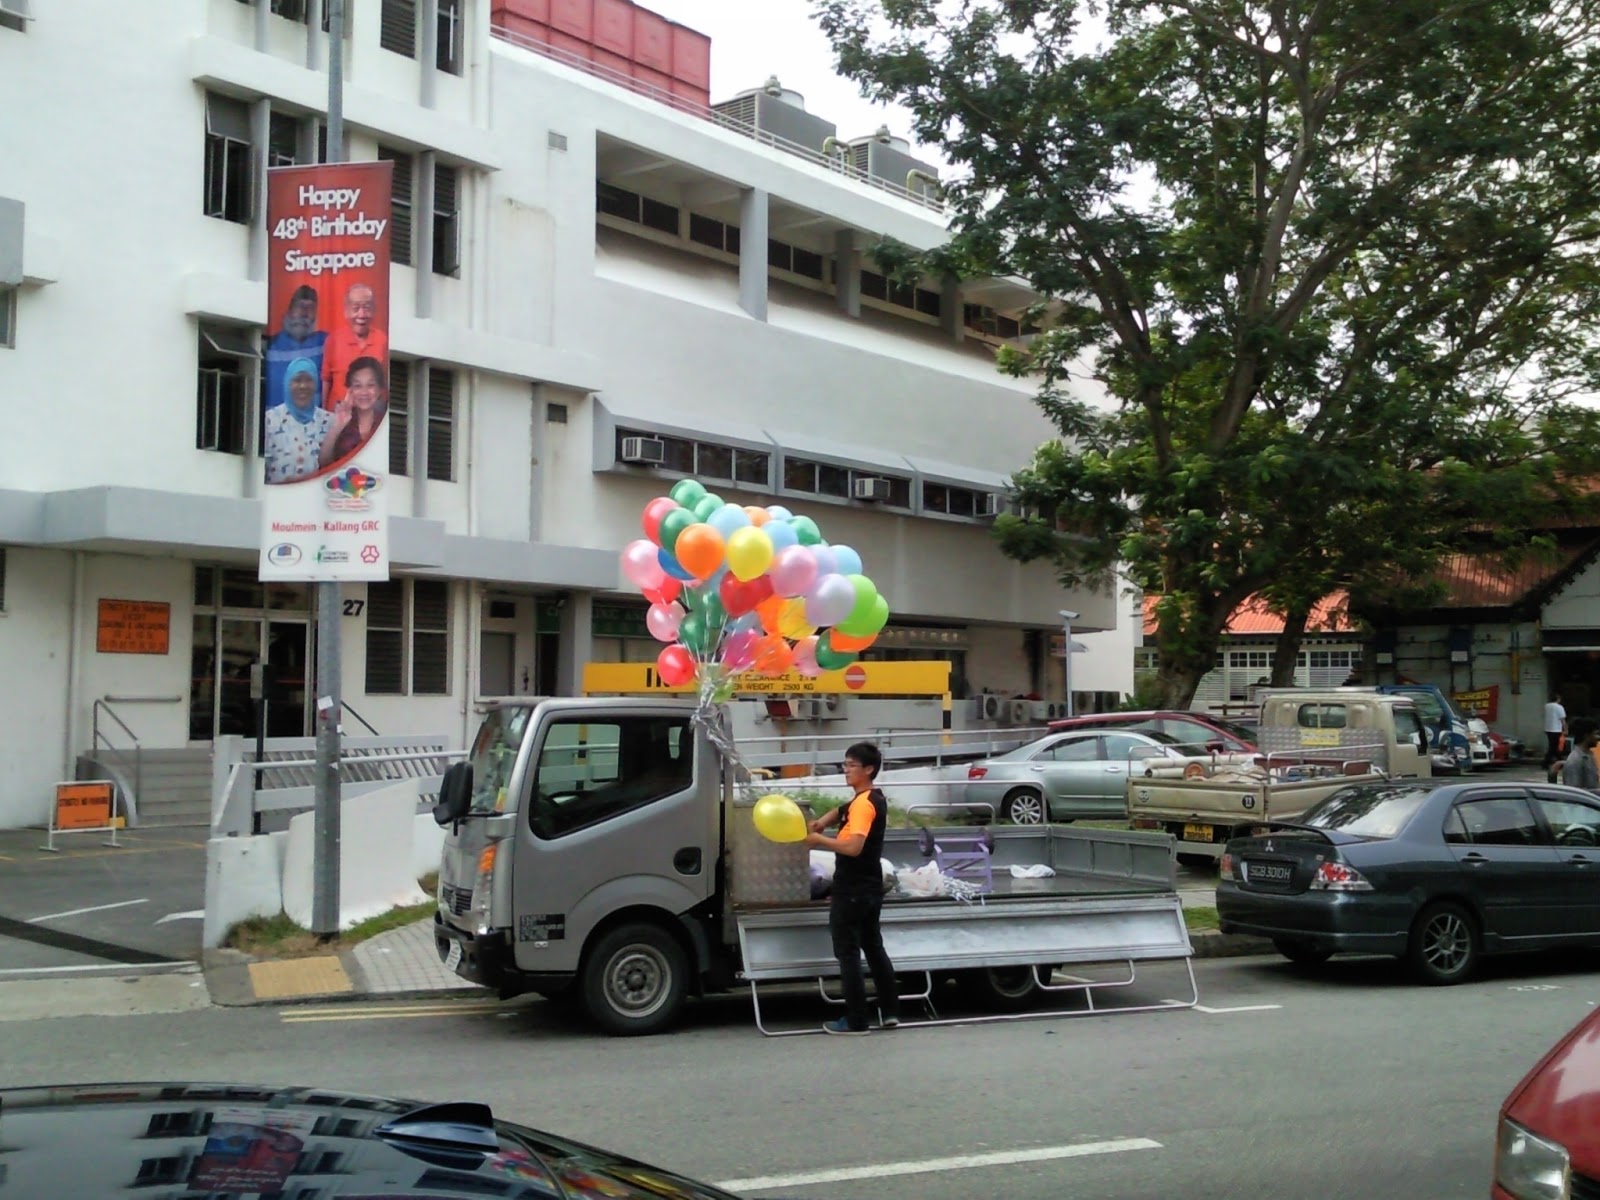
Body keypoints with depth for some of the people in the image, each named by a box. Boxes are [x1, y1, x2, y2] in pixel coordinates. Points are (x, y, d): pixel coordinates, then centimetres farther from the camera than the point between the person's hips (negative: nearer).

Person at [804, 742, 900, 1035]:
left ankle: (856, 1020, 1)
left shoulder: (863, 803, -19)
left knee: (848, 955, -2)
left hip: (851, 892, -9)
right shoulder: (874, 799, 12)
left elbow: (853, 846, -29)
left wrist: (819, 840, -18)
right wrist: (822, 822, 8)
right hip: (870, 889, 10)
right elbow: (843, 811, 27)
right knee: (874, 948, 16)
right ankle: (890, 1011, 21)